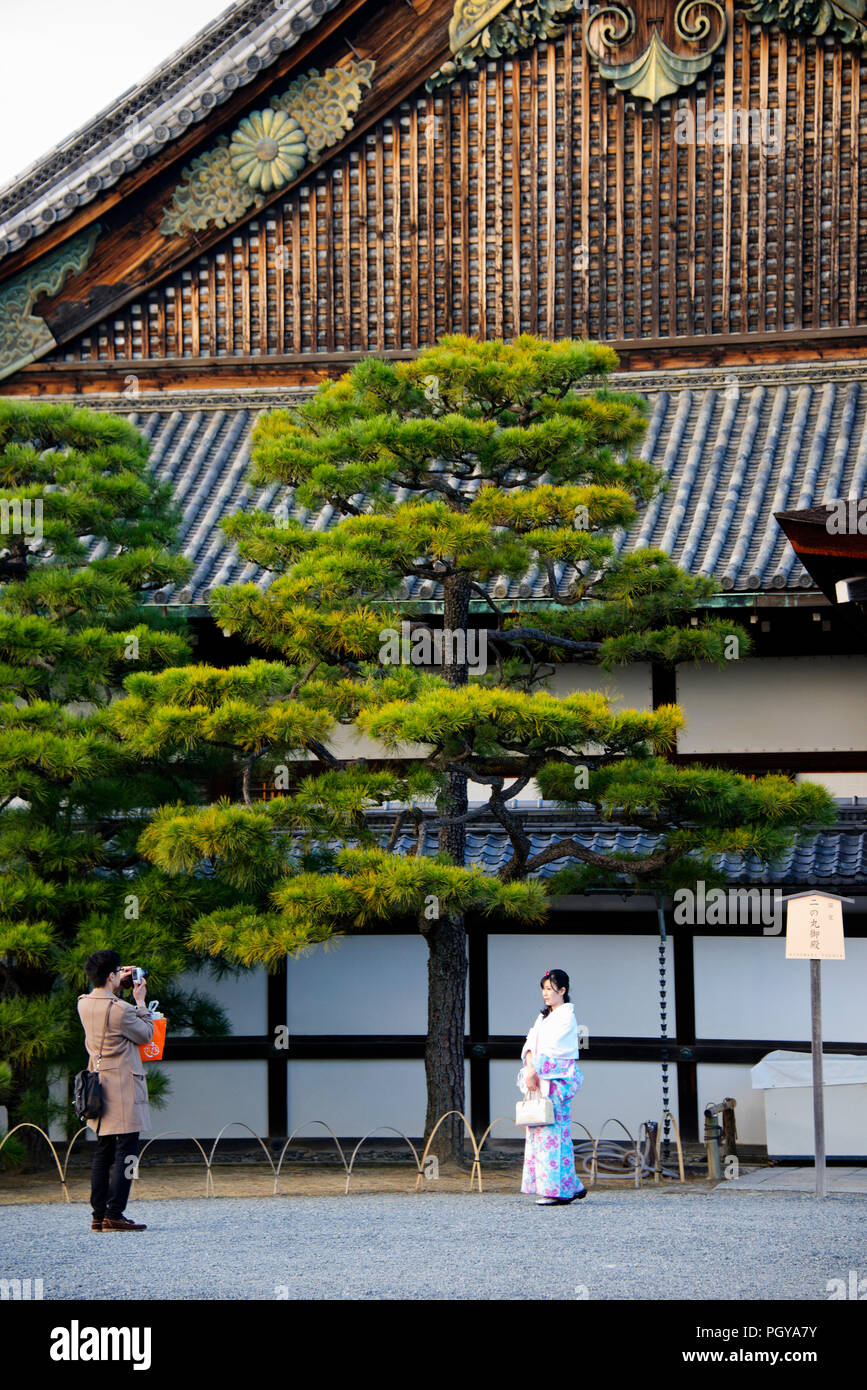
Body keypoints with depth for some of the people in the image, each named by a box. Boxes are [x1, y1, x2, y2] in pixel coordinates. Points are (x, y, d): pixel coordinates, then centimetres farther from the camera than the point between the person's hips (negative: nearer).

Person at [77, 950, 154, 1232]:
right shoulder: (120, 1010, -19)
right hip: (122, 1089, -8)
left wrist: (118, 988, 22)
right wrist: (140, 1002, 3)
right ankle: (114, 1214, -10)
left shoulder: (84, 1004, 5)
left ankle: (98, 1215, 12)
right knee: (125, 1153, -5)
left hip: (97, 1083, 8)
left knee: (102, 1152, 12)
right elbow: (146, 1034, -3)